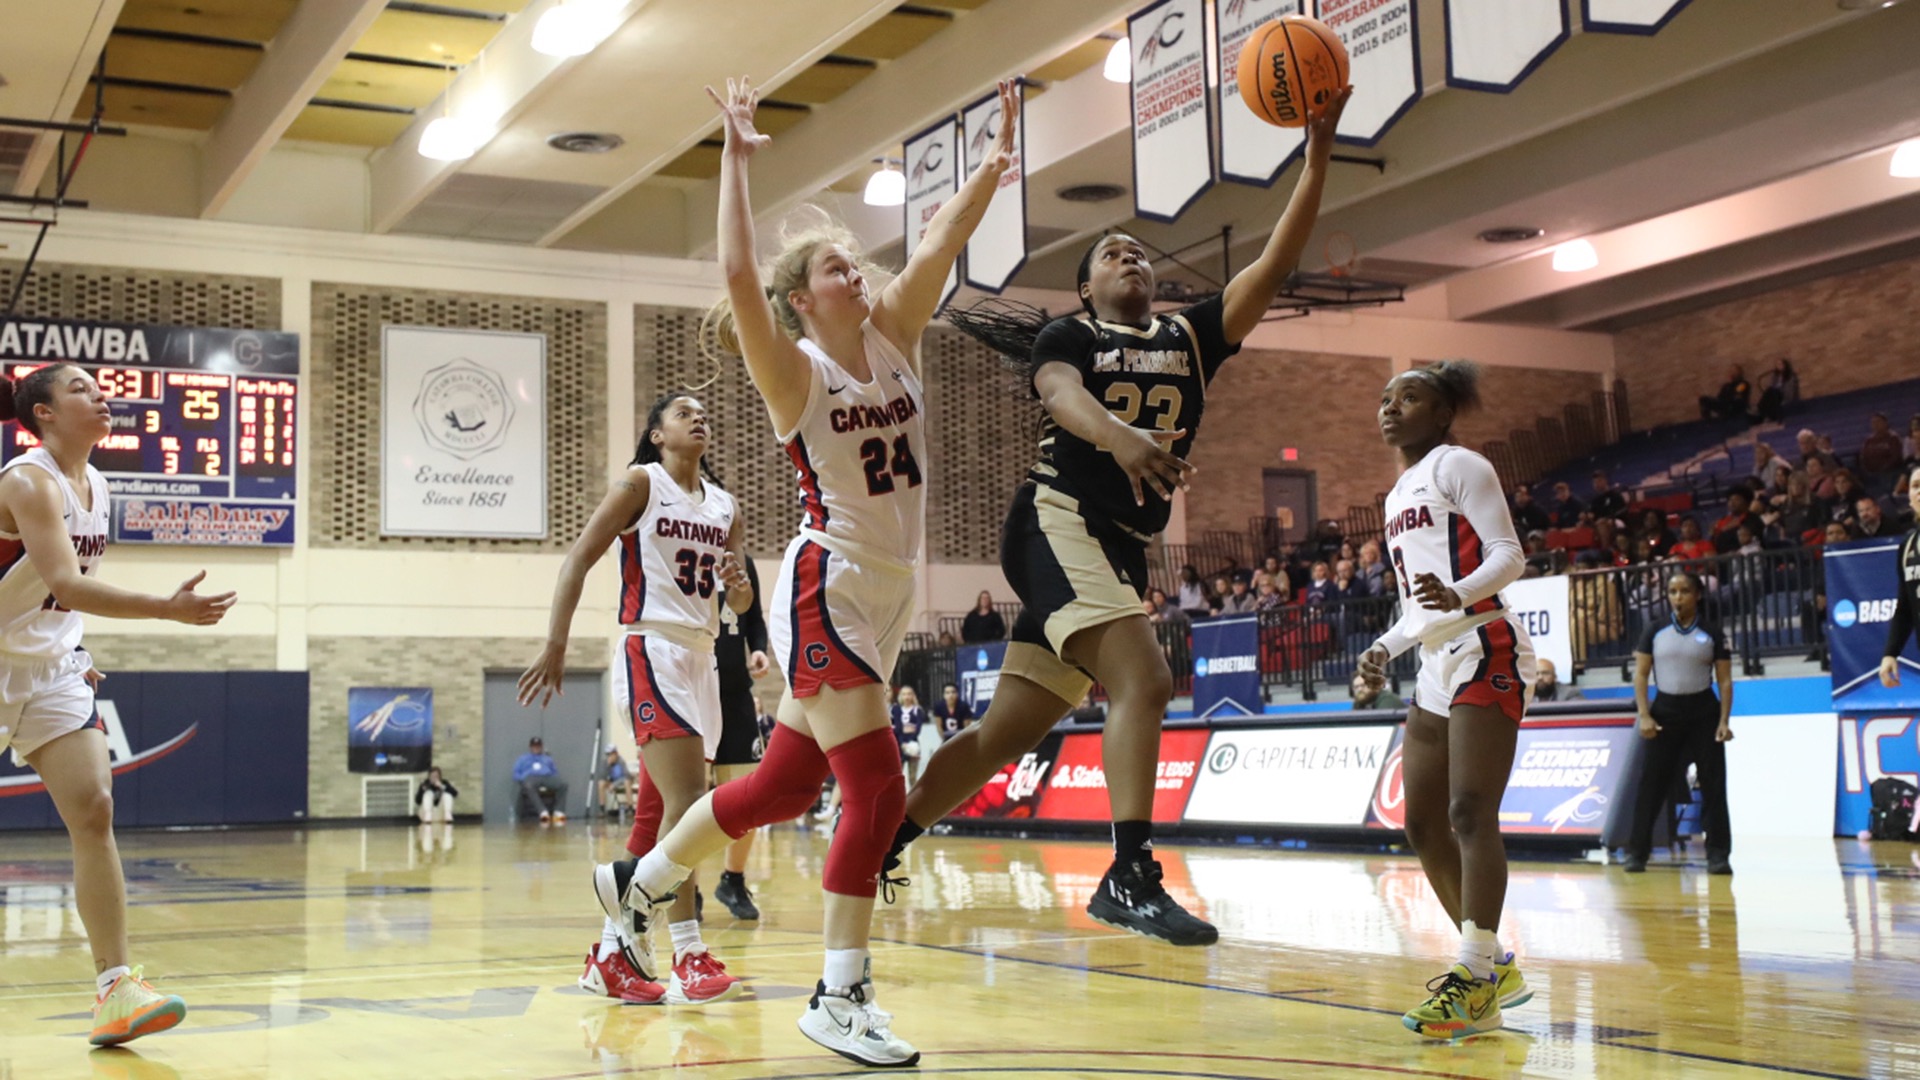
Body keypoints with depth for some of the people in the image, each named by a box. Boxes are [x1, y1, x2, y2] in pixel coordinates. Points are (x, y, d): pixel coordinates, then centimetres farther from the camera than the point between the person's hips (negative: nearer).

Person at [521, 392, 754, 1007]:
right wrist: (556, 646, -15)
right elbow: (578, 561, -6)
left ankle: (611, 955, 17)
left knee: (656, 815, 9)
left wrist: (737, 584, -7)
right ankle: (690, 960, -19)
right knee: (687, 799, -19)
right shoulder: (640, 483, -1)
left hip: (702, 657, 7)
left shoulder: (724, 506, 16)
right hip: (651, 650, -7)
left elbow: (740, 603, 17)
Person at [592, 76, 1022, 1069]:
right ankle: (838, 998, -3)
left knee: (782, 784, 14)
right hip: (826, 590, -7)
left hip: (882, 599, 7)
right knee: (877, 791, -12)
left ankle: (638, 882, 34)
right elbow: (736, 273, -23)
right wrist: (735, 157, -22)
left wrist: (997, 157, -11)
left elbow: (942, 241, -2)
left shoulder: (893, 338, 8)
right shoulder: (794, 372, -8)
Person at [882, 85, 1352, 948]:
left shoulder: (1191, 336, 18)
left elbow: (1276, 264, 7)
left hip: (1123, 549, 6)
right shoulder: (1066, 337, 6)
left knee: (1005, 732, 8)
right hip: (1059, 521, -6)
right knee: (1143, 680, -26)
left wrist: (1318, 149, -2)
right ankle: (1131, 877, -29)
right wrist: (1121, 436, -41)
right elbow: (1063, 397, -18)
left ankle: (878, 844, 21)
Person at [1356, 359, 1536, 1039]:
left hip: (1484, 655, -9)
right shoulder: (1398, 495, 23)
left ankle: (1476, 976, -18)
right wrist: (1385, 648, 16)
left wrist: (1457, 594, -29)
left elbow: (1508, 555, -12)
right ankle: (1492, 968, 17)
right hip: (1436, 669, 10)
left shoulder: (1457, 465, -2)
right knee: (1424, 828, 7)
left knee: (1470, 812, -18)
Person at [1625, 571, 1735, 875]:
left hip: (1703, 712, 0)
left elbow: (1725, 680, 1)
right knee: (1652, 783, 1)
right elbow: (1640, 673, 3)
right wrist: (1644, 715, -7)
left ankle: (1718, 854, 6)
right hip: (1665, 710, 0)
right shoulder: (1655, 631, 3)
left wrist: (1723, 720, -8)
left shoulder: (1712, 633, 1)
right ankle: (1637, 852, 7)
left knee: (1713, 784, -1)